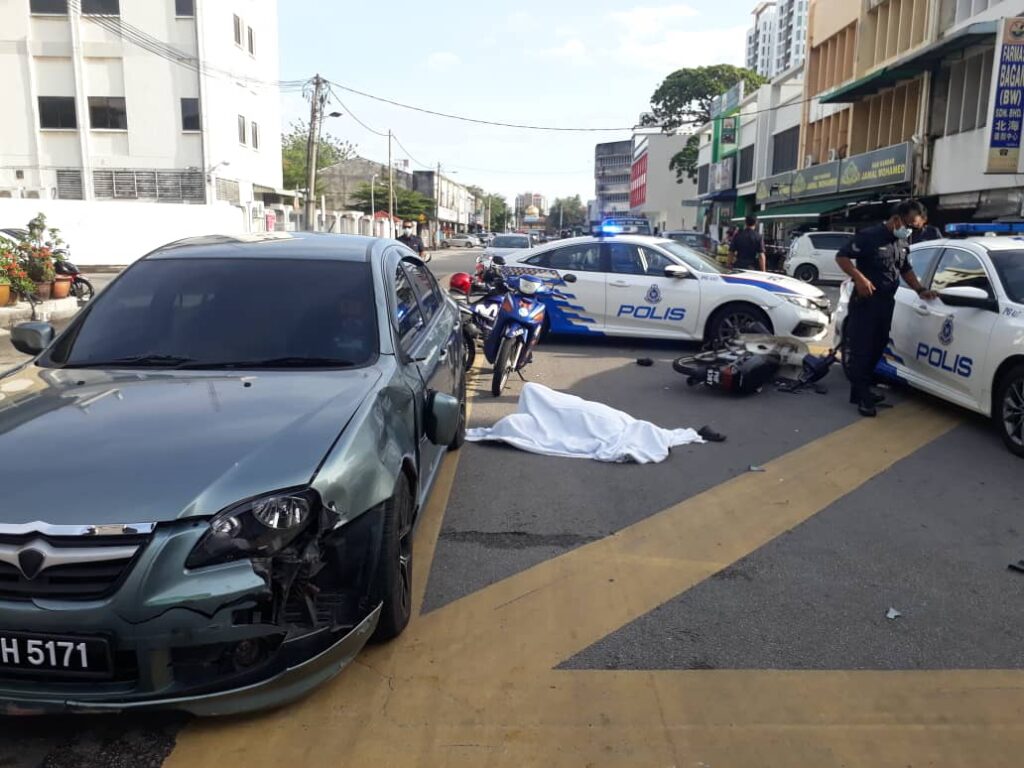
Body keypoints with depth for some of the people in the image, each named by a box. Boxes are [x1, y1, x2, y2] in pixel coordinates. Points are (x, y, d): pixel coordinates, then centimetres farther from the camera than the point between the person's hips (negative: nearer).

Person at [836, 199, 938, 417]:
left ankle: (863, 389, 20)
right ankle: (861, 395, -4)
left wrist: (920, 290, 13)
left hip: (887, 301, 8)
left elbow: (905, 269, 26)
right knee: (861, 347, -7)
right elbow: (841, 256, -14)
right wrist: (859, 278, -25)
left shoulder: (902, 242, 14)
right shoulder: (870, 235, -13)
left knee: (877, 346, 11)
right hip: (865, 300, -8)